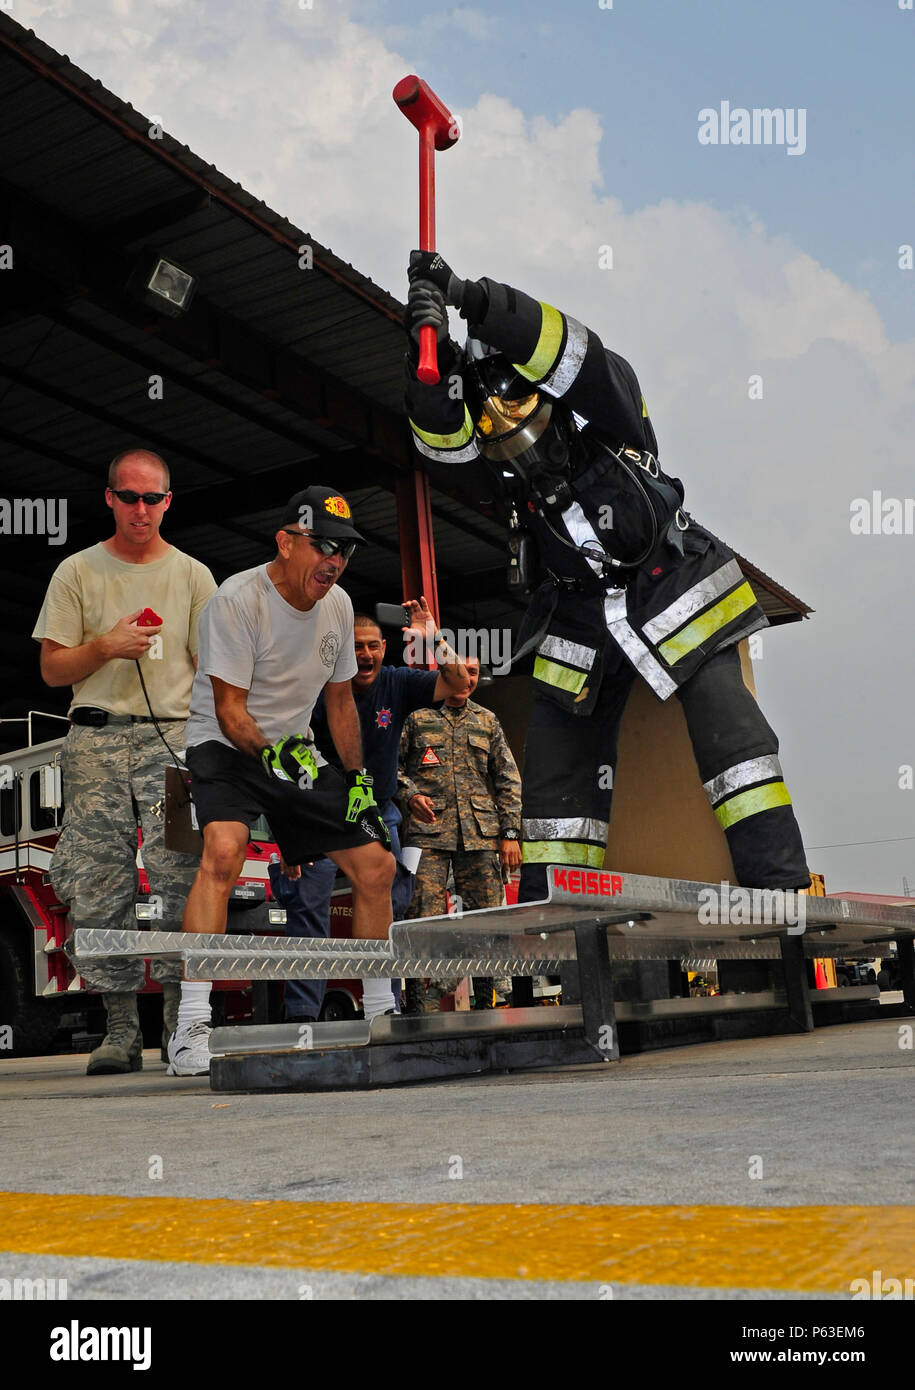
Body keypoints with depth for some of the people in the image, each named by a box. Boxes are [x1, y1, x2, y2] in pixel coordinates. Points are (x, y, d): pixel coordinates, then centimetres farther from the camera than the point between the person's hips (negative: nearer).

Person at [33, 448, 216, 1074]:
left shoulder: (193, 575, 12)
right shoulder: (77, 572, 12)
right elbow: (52, 669, 10)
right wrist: (106, 647, -8)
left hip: (174, 739, -1)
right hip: (96, 741, 1)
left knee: (181, 880, -9)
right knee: (97, 887, -1)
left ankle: (183, 1022, -2)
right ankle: (120, 1029, 8)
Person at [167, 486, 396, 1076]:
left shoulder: (338, 605, 1)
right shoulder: (237, 599, -20)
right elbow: (230, 710, -21)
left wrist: (360, 780, 7)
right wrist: (273, 753, -35)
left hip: (299, 754, 7)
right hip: (226, 747, -6)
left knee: (377, 865, 2)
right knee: (224, 852, -33)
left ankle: (380, 1016, 18)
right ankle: (192, 1028, -29)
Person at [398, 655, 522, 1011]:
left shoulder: (488, 721, 17)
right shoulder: (417, 716, 9)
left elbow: (508, 779, 15)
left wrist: (510, 833, 7)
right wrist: (410, 794, -7)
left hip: (480, 834, 3)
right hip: (428, 829, -2)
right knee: (426, 919, -8)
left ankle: (492, 1003, 10)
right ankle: (424, 1006, -4)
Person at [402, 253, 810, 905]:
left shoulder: (604, 408, -7)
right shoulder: (500, 471, 3)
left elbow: (573, 350, -26)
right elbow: (442, 435, -15)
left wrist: (473, 297, -36)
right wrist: (432, 356, -33)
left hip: (671, 590, -4)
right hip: (581, 620, 5)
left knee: (728, 724, -20)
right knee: (556, 761, 1)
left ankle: (782, 887, -18)